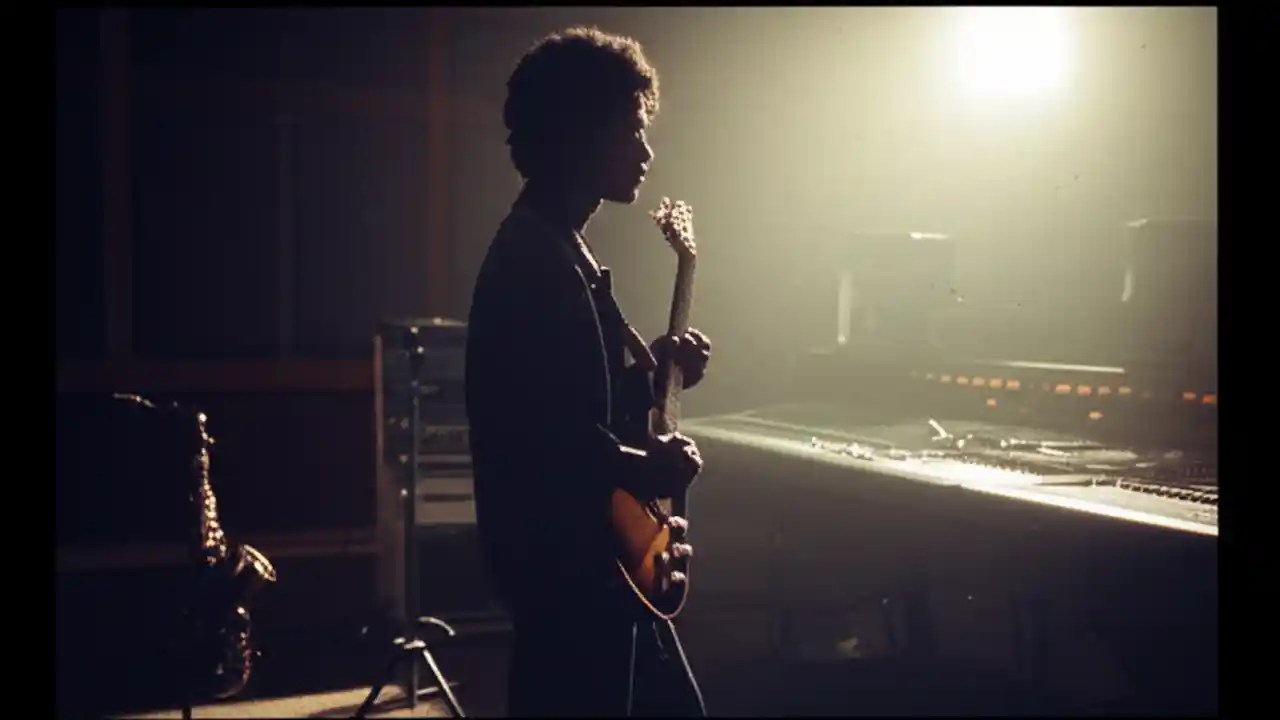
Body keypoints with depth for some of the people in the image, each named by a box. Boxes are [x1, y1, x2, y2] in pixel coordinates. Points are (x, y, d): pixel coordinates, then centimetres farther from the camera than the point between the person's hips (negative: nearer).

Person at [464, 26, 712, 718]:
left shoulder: (561, 250, 13)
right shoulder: (535, 262, -21)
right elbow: (549, 436, -28)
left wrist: (651, 367, 7)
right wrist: (649, 469, -15)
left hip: (598, 558, 11)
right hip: (566, 565, -11)